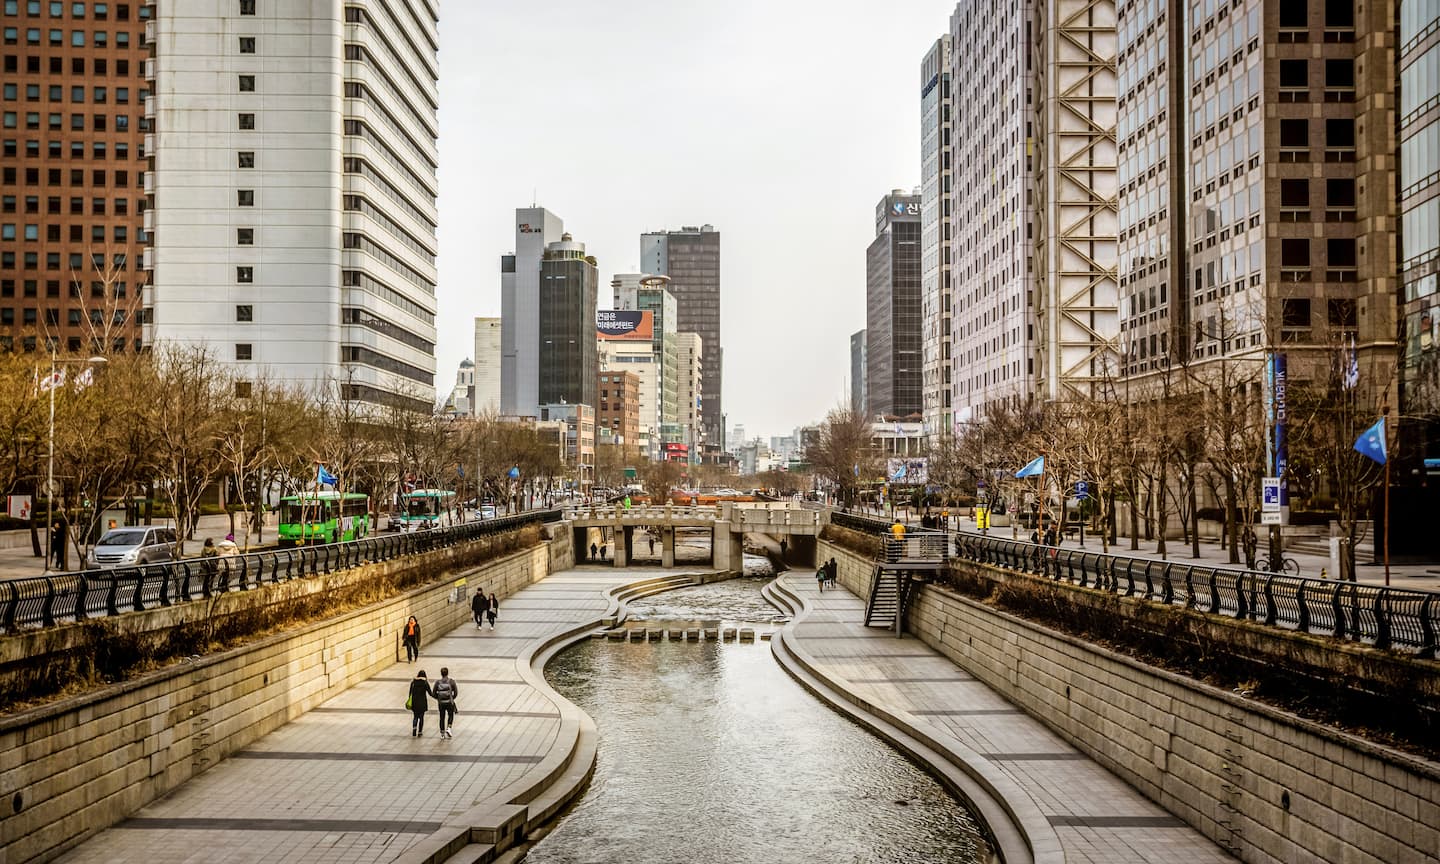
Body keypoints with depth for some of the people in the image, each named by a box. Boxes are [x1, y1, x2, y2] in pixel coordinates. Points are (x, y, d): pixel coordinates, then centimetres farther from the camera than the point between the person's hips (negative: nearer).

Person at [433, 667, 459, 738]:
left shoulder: (437, 682, -4)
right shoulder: (451, 681, -8)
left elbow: (434, 693, 0)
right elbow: (456, 692, -7)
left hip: (441, 703, 2)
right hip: (449, 703, -2)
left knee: (442, 718, 14)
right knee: (451, 716, 18)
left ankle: (442, 733, 20)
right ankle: (449, 729, -2)